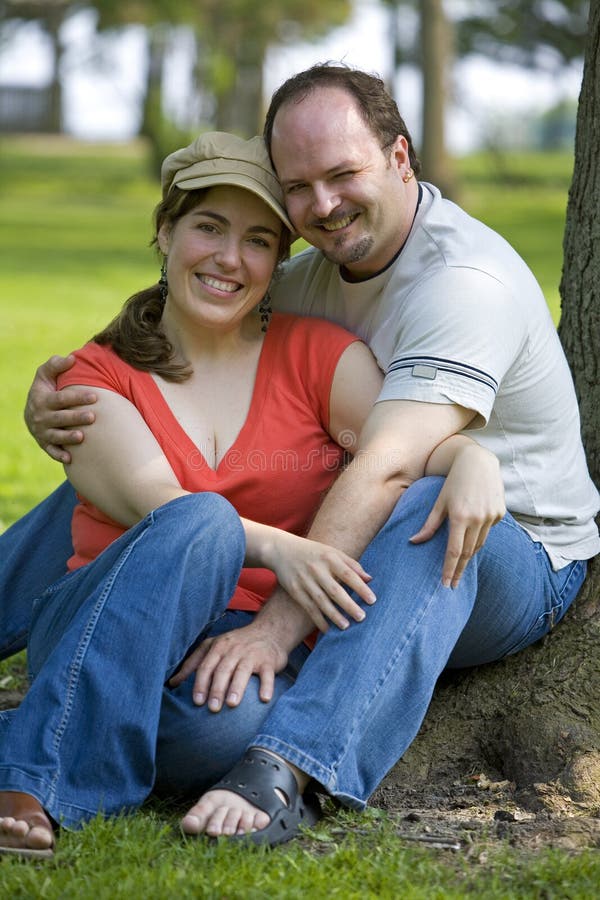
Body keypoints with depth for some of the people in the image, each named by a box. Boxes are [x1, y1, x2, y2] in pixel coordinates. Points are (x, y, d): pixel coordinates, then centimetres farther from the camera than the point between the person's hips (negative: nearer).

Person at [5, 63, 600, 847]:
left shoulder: (466, 281, -24)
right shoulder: (313, 277, 2)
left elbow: (388, 470, -35)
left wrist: (277, 626, -44)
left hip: (515, 557, -7)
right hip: (349, 554, 7)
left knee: (427, 512, -43)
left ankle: (282, 769, -55)